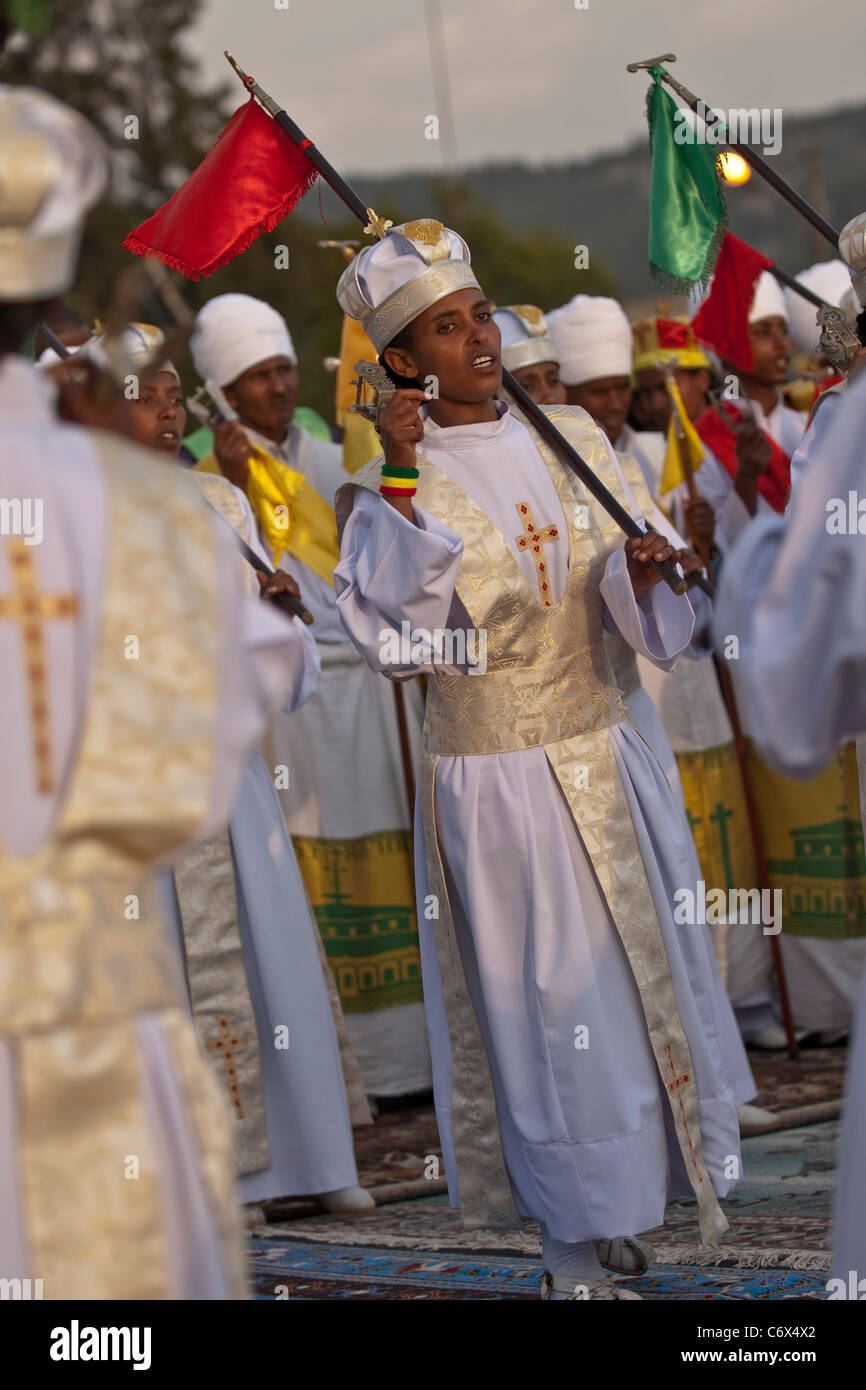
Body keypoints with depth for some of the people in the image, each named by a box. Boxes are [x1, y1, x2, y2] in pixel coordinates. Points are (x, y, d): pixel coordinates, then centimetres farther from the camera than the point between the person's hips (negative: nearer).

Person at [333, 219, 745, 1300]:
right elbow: (387, 632, -21)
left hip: (600, 757, 5)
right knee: (546, 1003, 0)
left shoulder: (572, 441, 4)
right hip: (493, 776, -5)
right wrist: (397, 484, -26)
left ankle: (627, 1198, 29)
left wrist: (639, 572, -16)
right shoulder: (393, 483, -8)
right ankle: (573, 1250, 12)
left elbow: (622, 601, 6)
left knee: (636, 970, 12)